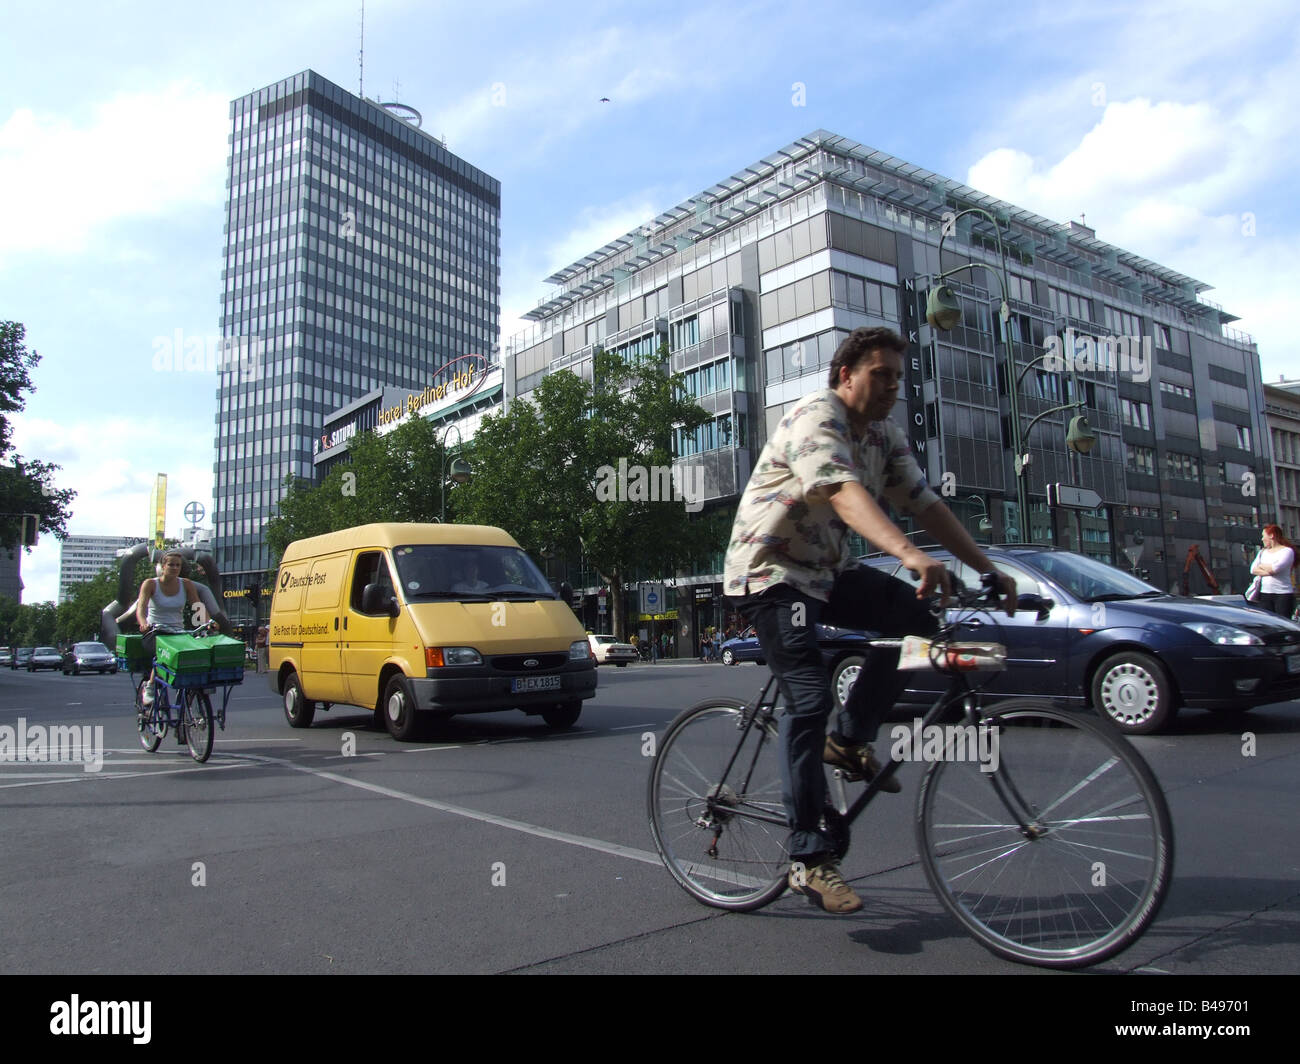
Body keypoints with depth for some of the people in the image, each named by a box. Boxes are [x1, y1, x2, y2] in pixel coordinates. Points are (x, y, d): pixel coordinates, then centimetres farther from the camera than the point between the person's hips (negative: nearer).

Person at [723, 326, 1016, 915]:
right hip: (770, 572, -8)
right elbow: (844, 491, -37)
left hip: (827, 571, 8)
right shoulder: (815, 417, -19)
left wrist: (988, 569, -7)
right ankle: (808, 860, -10)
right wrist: (910, 554, -51)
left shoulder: (886, 437, 7)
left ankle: (849, 740, 6)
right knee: (809, 699, -17)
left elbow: (926, 504, 3)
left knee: (917, 618, -11)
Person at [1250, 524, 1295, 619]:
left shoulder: (1287, 551, -2)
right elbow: (1253, 569, 5)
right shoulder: (1263, 551, 17)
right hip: (1264, 594, 5)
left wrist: (1262, 566, 3)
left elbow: (1275, 568, -16)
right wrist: (1268, 571, -11)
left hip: (1283, 594, -5)